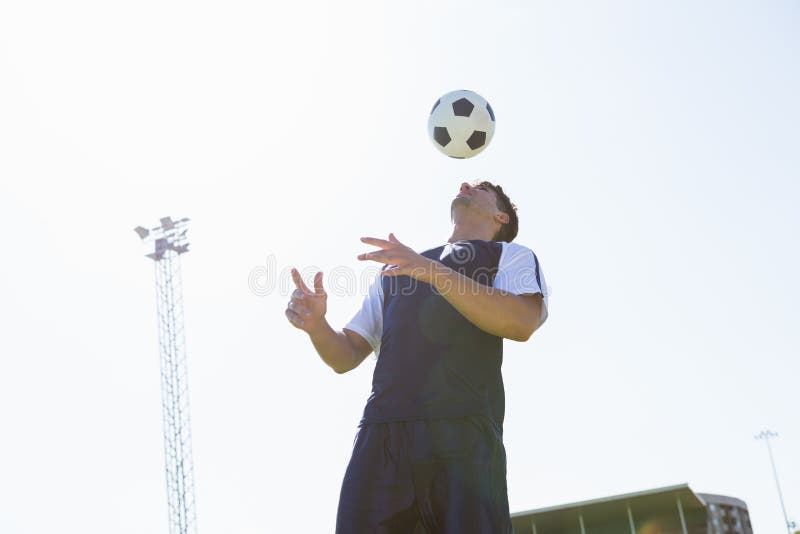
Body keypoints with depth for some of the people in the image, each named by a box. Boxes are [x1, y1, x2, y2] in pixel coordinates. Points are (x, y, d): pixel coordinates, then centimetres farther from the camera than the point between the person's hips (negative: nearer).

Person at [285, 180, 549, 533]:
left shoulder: (511, 256, 18)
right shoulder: (395, 267, 33)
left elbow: (522, 323, -6)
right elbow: (346, 356, 26)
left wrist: (431, 271, -14)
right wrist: (316, 326, 2)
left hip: (464, 428, -3)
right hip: (381, 433, 4)